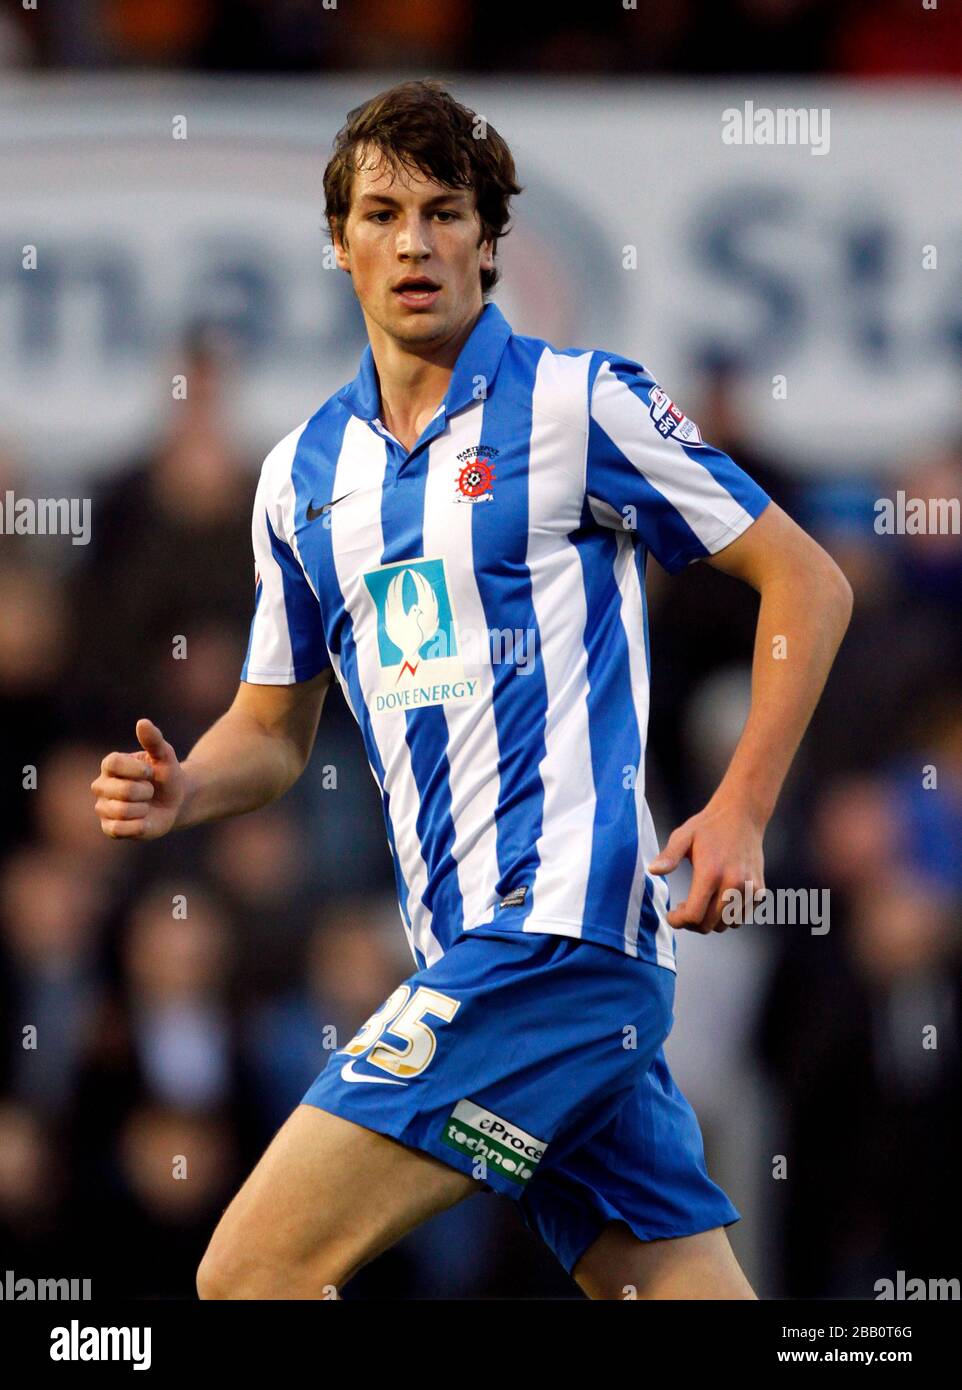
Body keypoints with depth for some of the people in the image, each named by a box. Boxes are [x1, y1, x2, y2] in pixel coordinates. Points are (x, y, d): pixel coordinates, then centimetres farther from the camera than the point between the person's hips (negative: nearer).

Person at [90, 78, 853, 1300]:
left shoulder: (580, 402, -3)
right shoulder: (303, 472, 16)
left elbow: (807, 581, -1)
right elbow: (274, 729, 23)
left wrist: (741, 811, -10)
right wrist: (184, 789, 1)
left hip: (562, 919, -7)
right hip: (469, 947, 7)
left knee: (254, 1269, -15)